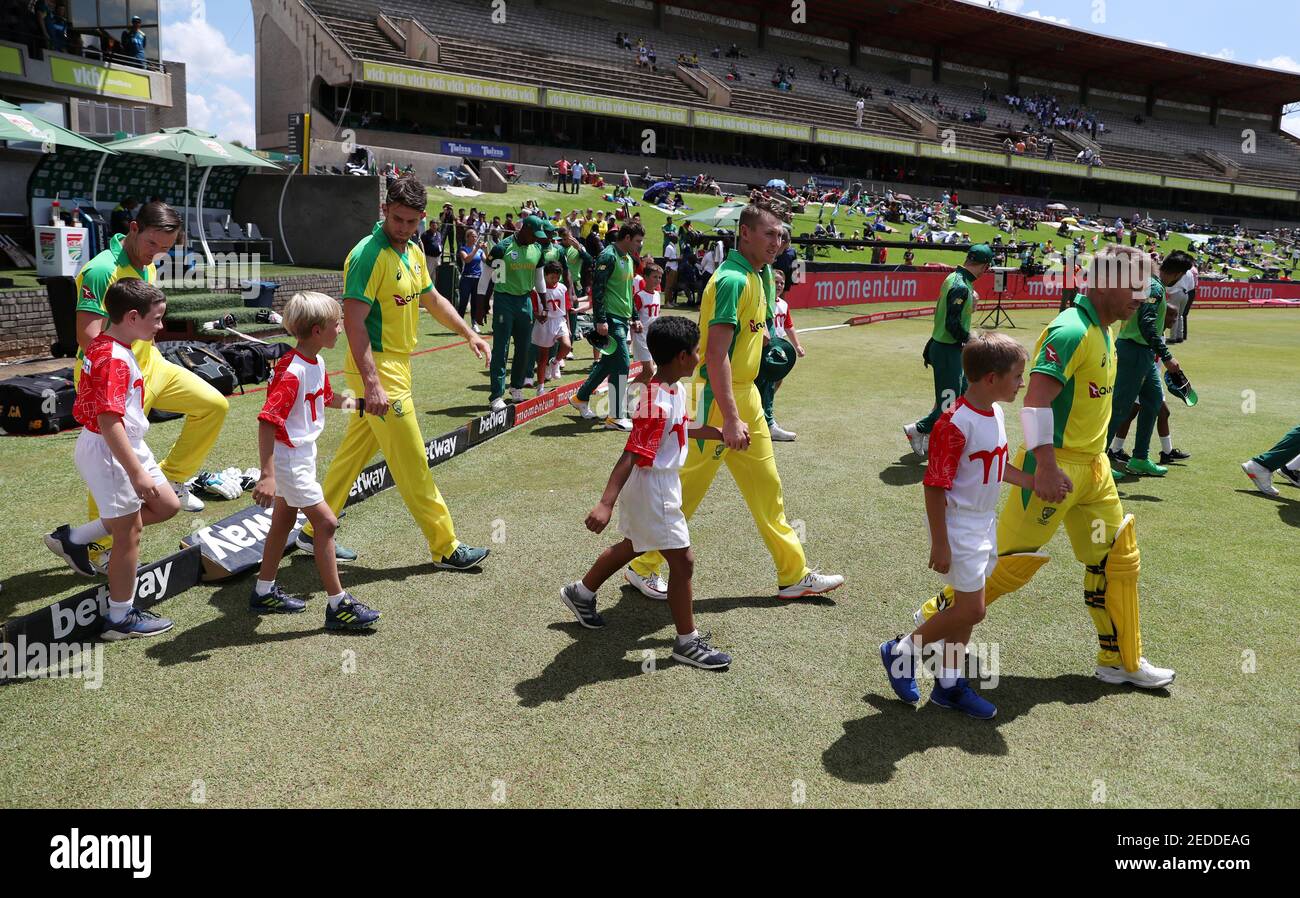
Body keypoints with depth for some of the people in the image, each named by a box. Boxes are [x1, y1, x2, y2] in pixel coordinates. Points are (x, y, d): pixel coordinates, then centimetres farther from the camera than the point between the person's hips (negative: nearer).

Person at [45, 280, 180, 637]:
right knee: (129, 534, 2)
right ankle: (121, 619, 17)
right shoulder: (115, 359, -24)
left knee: (167, 506, 17)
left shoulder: (102, 346, 7)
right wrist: (137, 473, -29)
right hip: (109, 453, -10)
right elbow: (109, 422, -29)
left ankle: (75, 539, 23)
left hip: (129, 447, 10)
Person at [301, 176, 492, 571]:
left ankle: (315, 532, 28)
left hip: (397, 367, 9)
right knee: (412, 462, -2)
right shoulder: (368, 254, -17)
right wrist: (371, 383, -28)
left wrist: (469, 334, 20)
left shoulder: (413, 252, 11)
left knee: (354, 452, 15)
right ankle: (445, 547, 8)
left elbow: (433, 299, 26)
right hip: (377, 371, -9)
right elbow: (354, 321, -22)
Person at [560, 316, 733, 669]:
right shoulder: (658, 403, -28)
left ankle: (581, 592, 46)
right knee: (683, 560, -1)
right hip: (652, 488, -11)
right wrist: (606, 503, -35)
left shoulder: (676, 390, 2)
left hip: (663, 484, 11)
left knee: (633, 545, 27)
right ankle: (687, 642, 14)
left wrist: (719, 433, 23)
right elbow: (631, 455, -32)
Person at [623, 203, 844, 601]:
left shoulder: (759, 276, 10)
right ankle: (642, 567, 20)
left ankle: (794, 576, 24)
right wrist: (730, 418, -29)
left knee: (766, 486, 14)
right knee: (687, 488, 2)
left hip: (746, 393, 10)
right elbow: (716, 354, -26)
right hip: (719, 398, -10)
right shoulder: (732, 279, -20)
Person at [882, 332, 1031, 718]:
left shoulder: (995, 413, 5)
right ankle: (901, 651, 14)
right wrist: (940, 544, -21)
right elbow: (935, 487, -22)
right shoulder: (955, 424, -24)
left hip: (984, 525, 9)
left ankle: (950, 683, 27)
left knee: (966, 606, 15)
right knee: (971, 609, -5)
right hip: (959, 529, -9)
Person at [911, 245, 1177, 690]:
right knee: (1014, 560, -2)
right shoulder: (1071, 331, -19)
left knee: (1118, 556, 13)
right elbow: (1036, 400, -28)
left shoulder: (1103, 332, 11)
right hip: (1057, 466, -10)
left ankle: (1121, 661, 26)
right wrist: (1045, 466, -35)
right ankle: (937, 615, 16)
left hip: (1092, 465, 10)